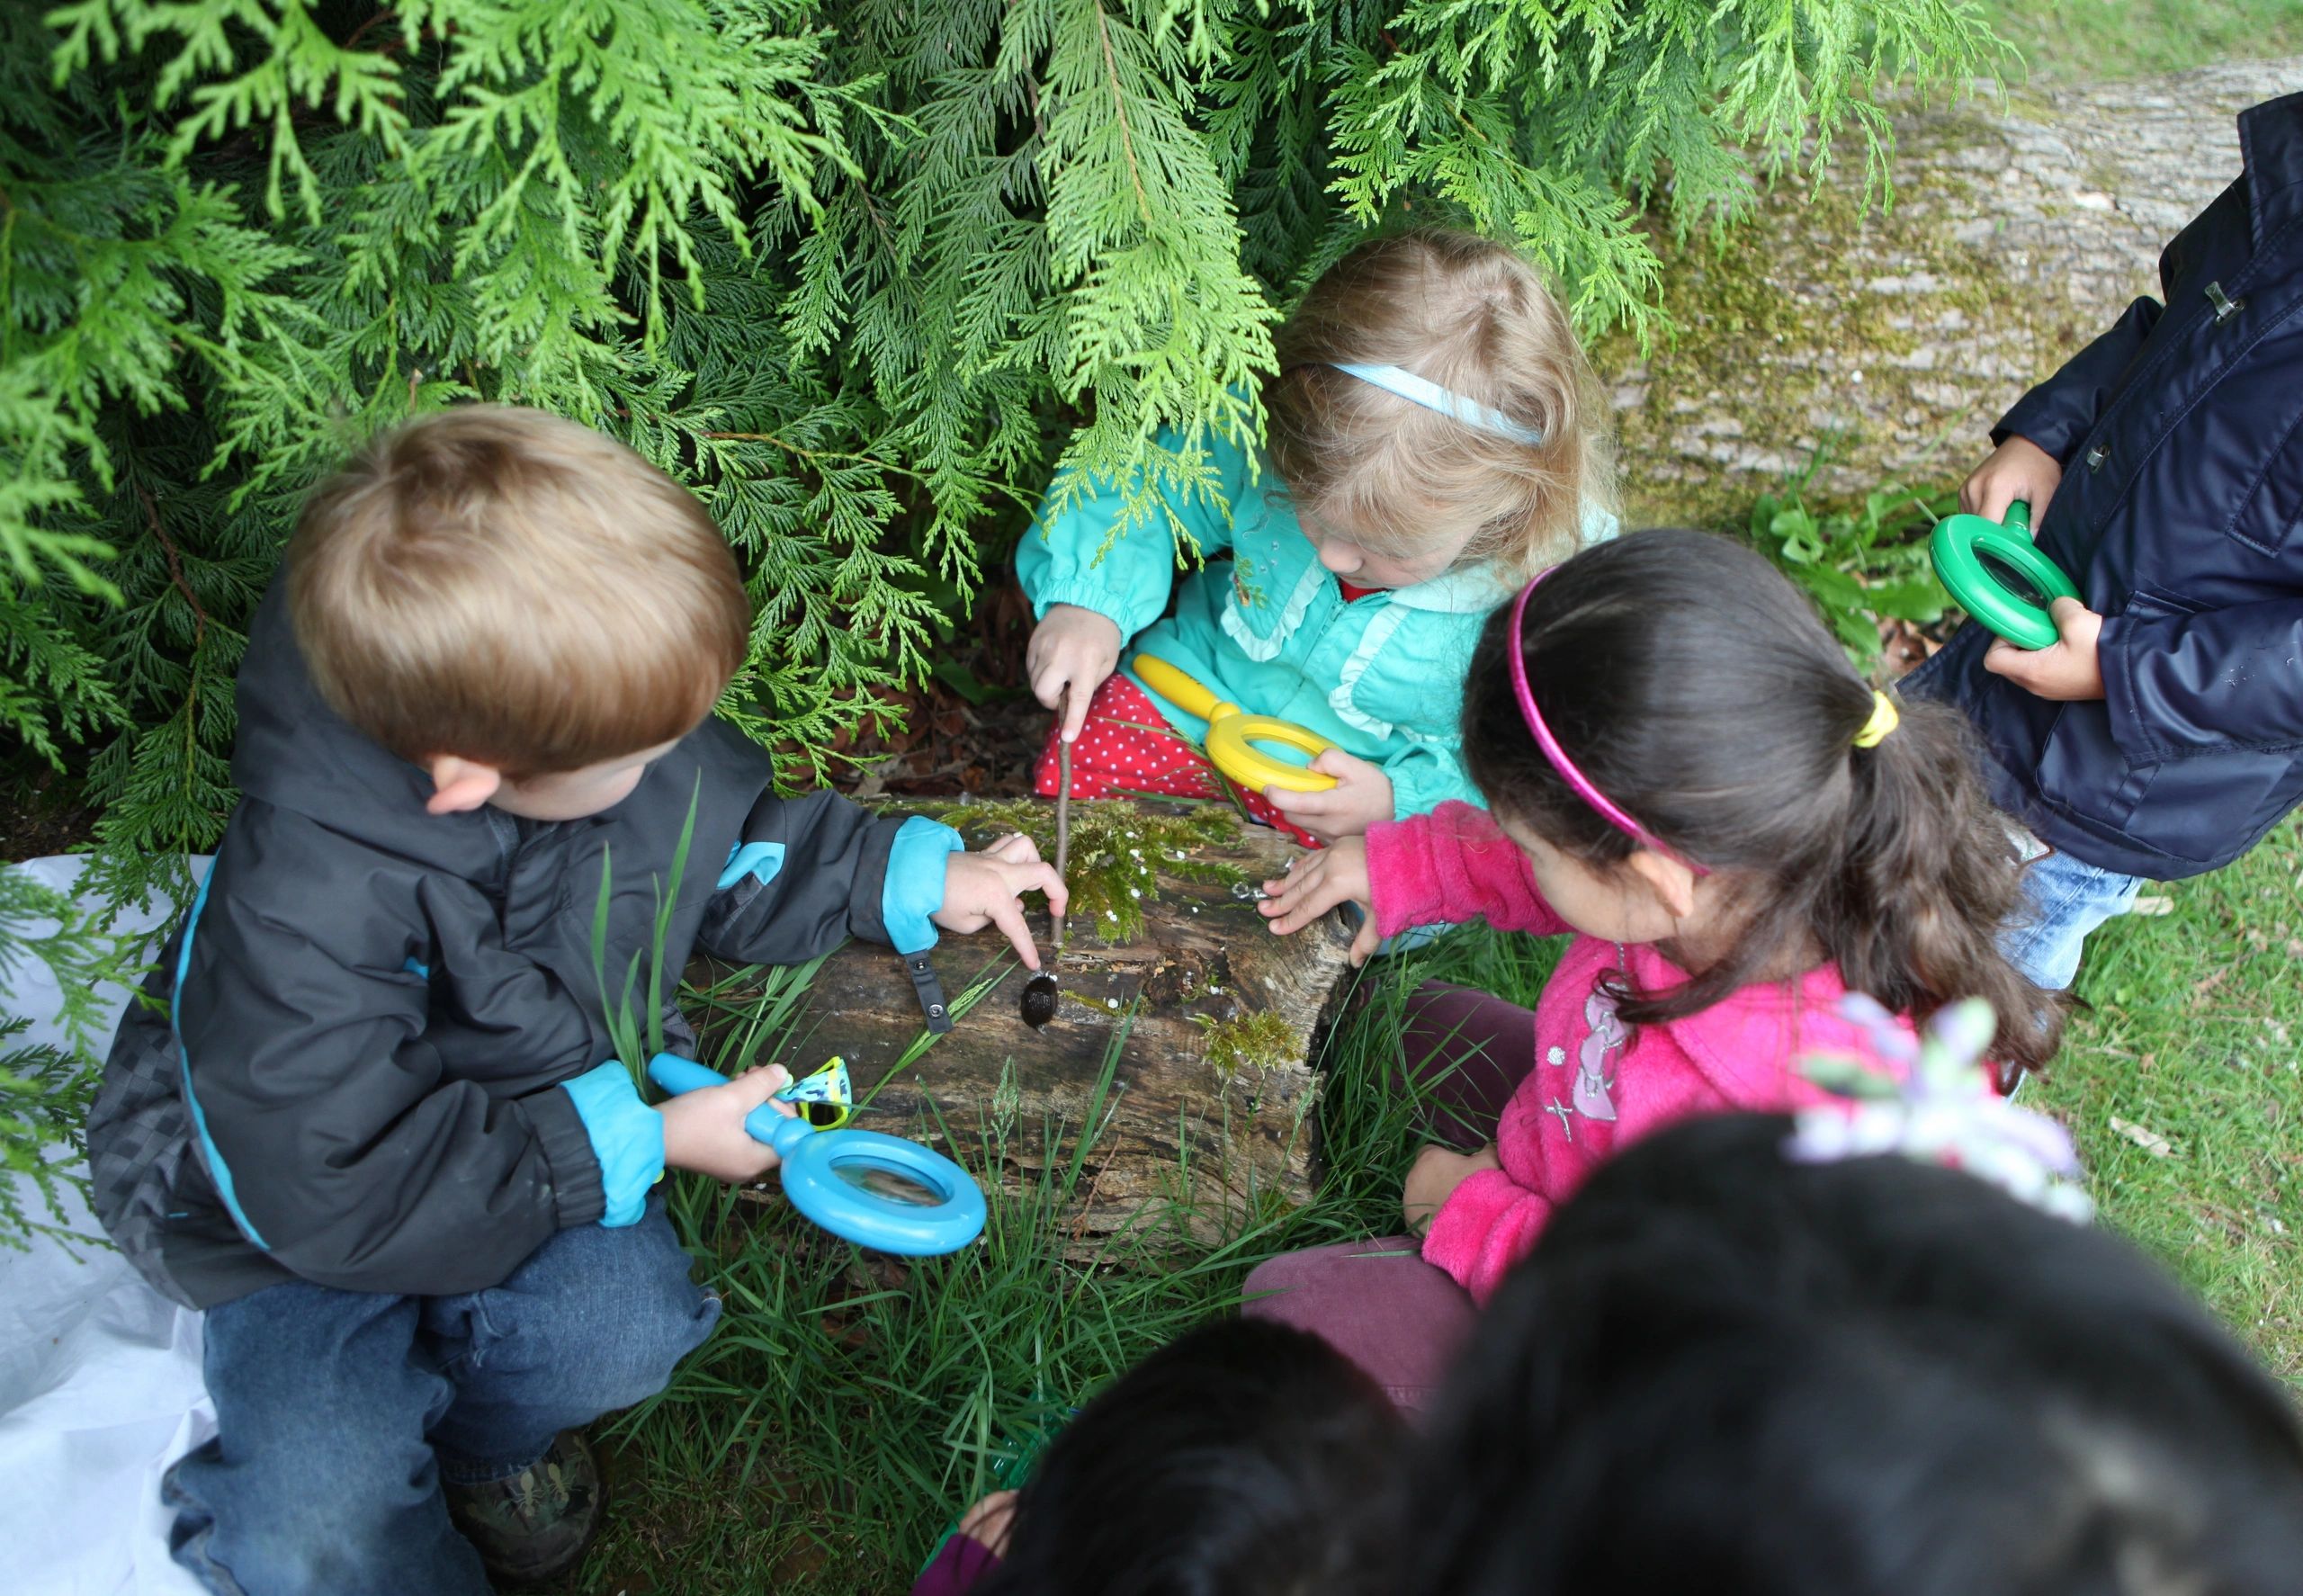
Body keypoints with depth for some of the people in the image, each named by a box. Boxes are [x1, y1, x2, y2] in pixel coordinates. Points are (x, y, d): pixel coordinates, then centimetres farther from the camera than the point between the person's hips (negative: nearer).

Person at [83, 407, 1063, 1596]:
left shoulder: (619, 746, -18)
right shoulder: (291, 927, -38)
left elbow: (737, 851, 5)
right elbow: (344, 1194, -30)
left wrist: (912, 874, -2)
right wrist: (641, 1143, -27)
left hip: (539, 1118, 5)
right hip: (303, 1199, -4)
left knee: (625, 1328, -24)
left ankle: (470, 1434, 10)